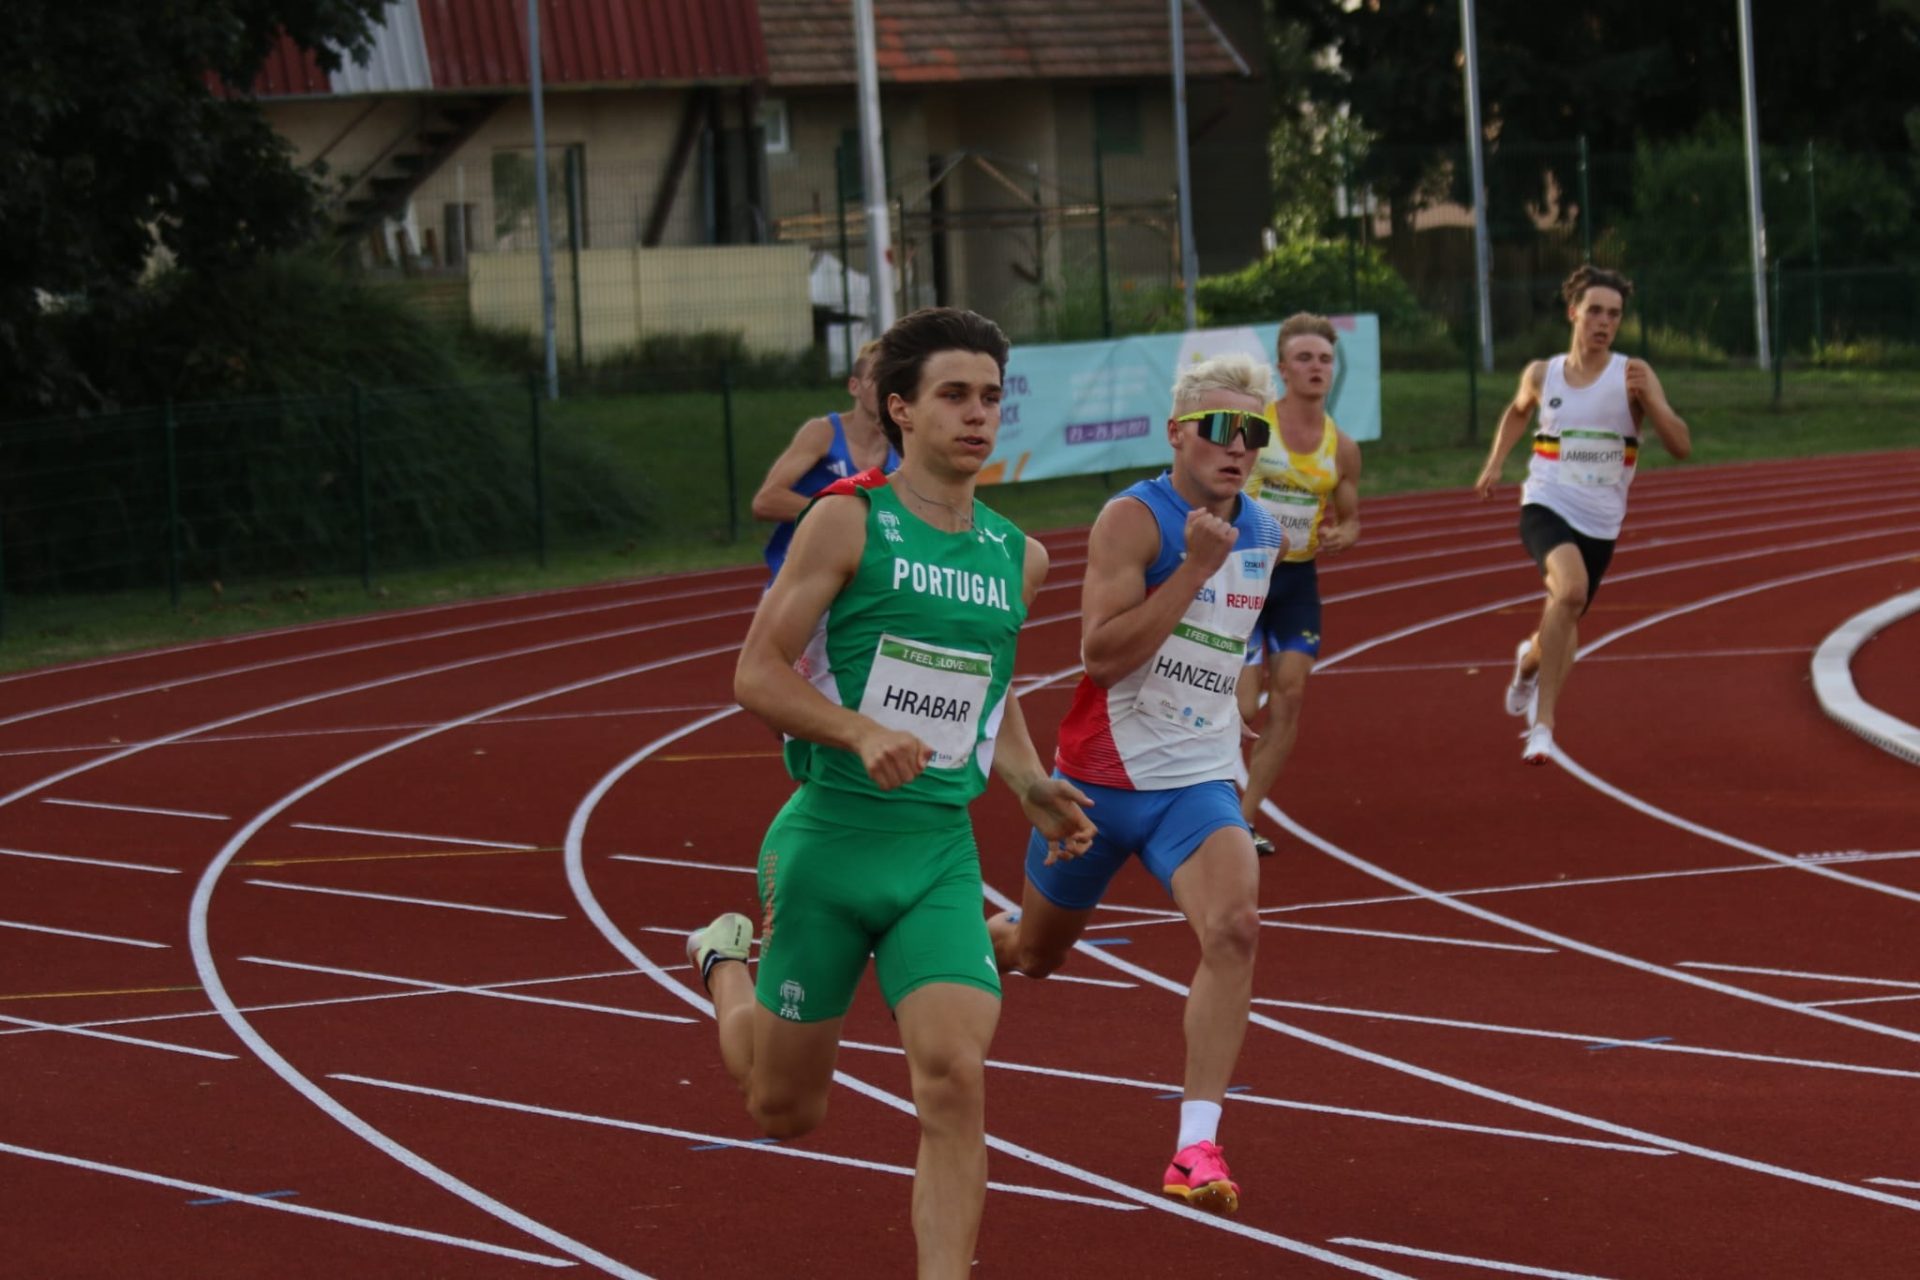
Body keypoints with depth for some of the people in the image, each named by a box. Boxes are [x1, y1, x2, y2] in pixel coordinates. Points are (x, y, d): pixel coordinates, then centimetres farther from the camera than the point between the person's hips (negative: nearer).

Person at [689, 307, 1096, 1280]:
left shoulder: (1017, 558, 10)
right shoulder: (849, 522, -7)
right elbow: (757, 675, -9)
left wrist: (1033, 788, 11)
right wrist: (863, 731, -24)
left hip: (942, 852, 3)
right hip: (829, 839, -3)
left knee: (954, 1082, -17)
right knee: (785, 1108, 12)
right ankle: (726, 965, 46)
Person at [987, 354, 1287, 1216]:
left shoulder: (1263, 534, 5)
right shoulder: (1135, 519, -16)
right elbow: (1102, 653, -26)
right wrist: (1195, 566, -29)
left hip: (1198, 782, 3)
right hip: (1101, 778, -3)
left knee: (1233, 927, -24)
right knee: (1034, 952, 16)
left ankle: (1197, 1145, -24)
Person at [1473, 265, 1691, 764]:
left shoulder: (1632, 375, -5)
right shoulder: (1542, 375, 2)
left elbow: (1681, 445, -14)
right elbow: (1518, 411, 27)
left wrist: (1646, 398, -28)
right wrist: (1494, 462, 14)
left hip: (1600, 526, 2)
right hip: (1546, 508, -2)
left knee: (1565, 620, 19)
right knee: (1571, 588, -32)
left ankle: (1531, 659, 58)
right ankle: (1542, 721, -28)